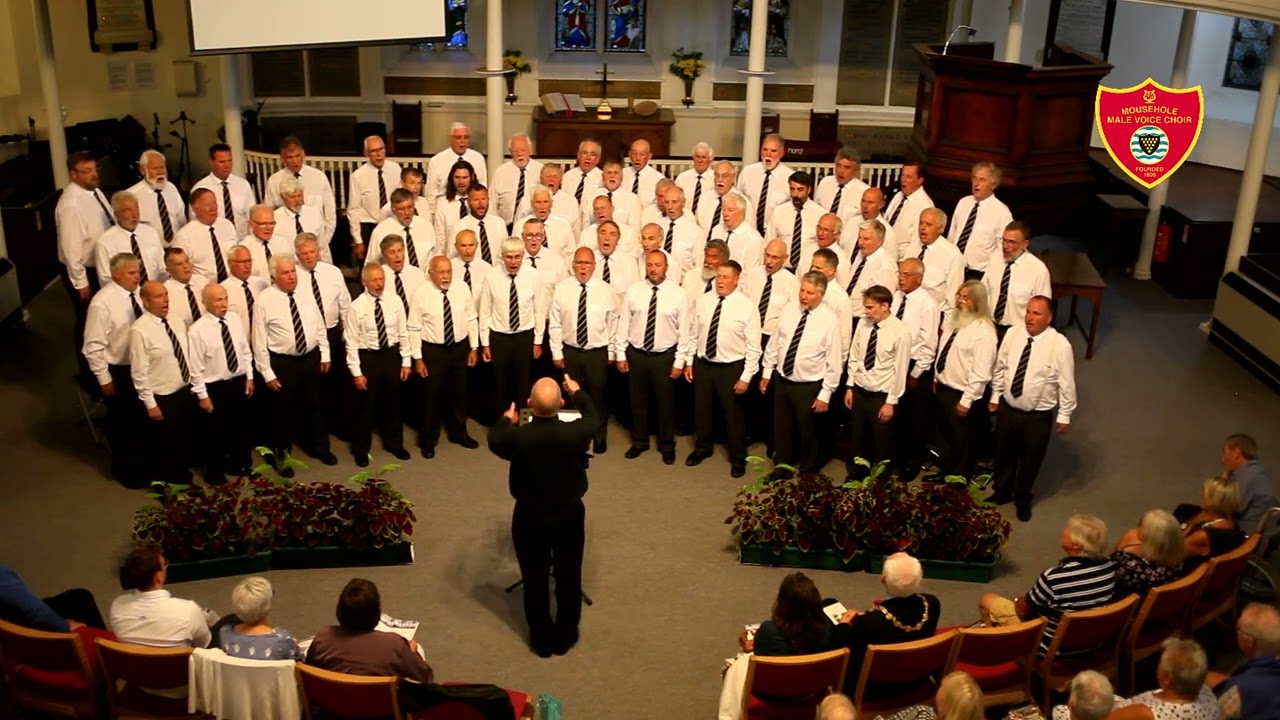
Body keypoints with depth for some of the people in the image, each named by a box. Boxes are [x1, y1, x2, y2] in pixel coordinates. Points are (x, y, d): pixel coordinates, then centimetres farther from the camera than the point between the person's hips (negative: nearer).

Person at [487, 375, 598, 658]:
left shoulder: (517, 437, -26)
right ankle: (565, 637, 35)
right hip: (569, 514, 1)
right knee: (569, 578, 19)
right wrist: (577, 392, 19)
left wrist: (506, 419, 21)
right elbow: (593, 419, 1)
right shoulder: (575, 433, -24)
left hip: (530, 517, -1)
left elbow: (494, 440, 0)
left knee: (535, 581, 18)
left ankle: (542, 640, 32)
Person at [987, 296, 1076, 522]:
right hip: (1007, 408, 3)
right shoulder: (1013, 333, -9)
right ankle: (1002, 492, 47)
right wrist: (995, 395, 11)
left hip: (1038, 416, -3)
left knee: (1030, 459, 16)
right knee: (1004, 454, 21)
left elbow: (1067, 383, -12)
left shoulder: (1060, 345, -20)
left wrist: (1064, 415, -7)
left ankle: (1022, 499, 41)